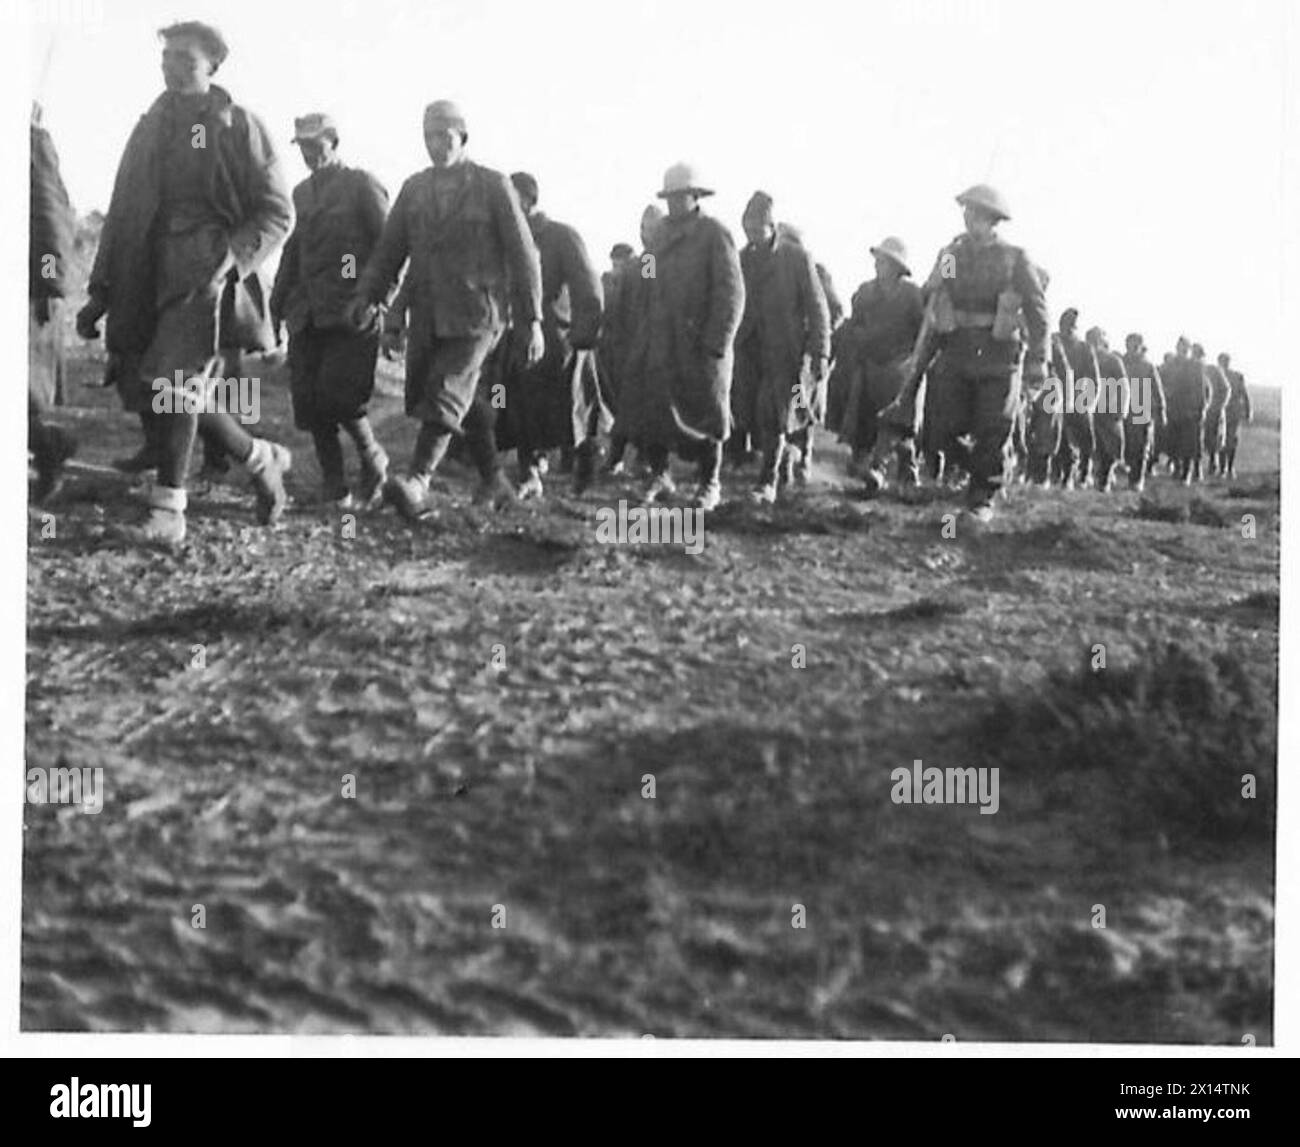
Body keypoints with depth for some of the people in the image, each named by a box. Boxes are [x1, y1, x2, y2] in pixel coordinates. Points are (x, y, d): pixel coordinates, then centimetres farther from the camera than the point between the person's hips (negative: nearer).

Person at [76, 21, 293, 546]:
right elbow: (121, 214, 19)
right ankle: (262, 459, 24)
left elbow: (277, 212, -1)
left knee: (174, 383, -18)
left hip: (203, 275, -6)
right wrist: (100, 293, 14)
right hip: (148, 278, 6)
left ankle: (168, 512, -13)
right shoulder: (149, 128, 17)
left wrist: (229, 260, -16)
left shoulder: (237, 126, 2)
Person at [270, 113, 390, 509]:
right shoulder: (301, 193, 18)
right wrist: (275, 308, 19)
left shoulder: (362, 186, 0)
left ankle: (373, 459, 9)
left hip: (351, 312, -6)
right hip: (306, 316, 6)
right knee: (309, 402, -1)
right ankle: (336, 490, 7)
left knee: (337, 396, -16)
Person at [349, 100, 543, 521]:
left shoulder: (493, 186, -1)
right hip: (426, 315, 5)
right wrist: (367, 296, -7)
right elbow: (389, 249, 8)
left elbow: (524, 256, -1)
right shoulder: (413, 189, 11)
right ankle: (494, 483, 23)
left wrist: (532, 321, -6)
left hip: (476, 313, -5)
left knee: (445, 396, -18)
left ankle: (417, 483, -29)